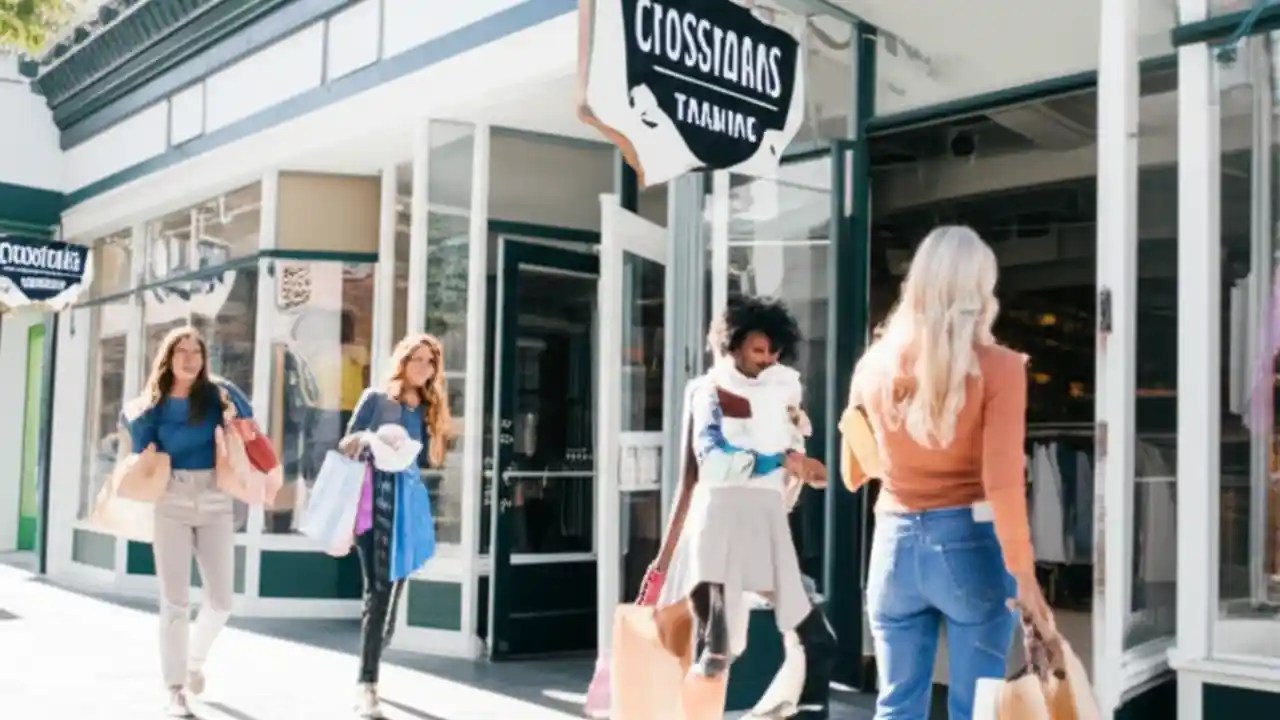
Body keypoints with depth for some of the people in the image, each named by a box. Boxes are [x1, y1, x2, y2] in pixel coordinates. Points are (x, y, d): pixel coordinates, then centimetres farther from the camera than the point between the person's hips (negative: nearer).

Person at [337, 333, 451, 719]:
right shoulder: (376, 398, 1)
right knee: (379, 589, -11)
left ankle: (369, 676, 25)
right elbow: (347, 446, -1)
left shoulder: (429, 409, 14)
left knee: (393, 590, 11)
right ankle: (366, 684, -8)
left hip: (408, 505, 5)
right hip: (374, 500, -5)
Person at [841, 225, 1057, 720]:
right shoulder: (997, 367, -10)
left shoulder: (875, 365, 1)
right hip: (970, 545, -3)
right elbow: (1002, 482, -16)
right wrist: (1025, 575, -12)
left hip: (895, 544, 3)